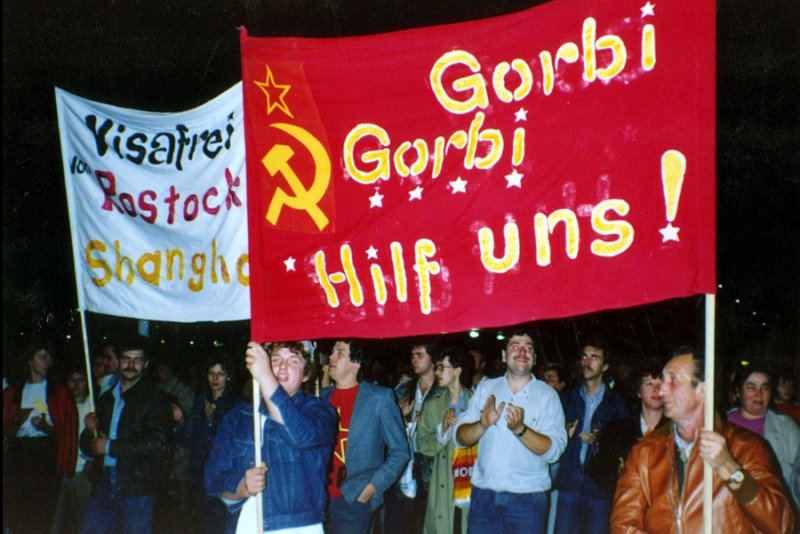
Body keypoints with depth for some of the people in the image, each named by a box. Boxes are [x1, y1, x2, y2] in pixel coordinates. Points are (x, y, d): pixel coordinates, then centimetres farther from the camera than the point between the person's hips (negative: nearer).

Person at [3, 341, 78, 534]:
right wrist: (18, 421, -7)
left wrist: (46, 427, -12)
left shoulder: (60, 392, 10)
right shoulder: (12, 391, 15)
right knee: (16, 514, -6)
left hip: (47, 454, -2)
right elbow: (5, 431, 14)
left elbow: (69, 431, 6)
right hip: (18, 452, 2)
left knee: (45, 513, -11)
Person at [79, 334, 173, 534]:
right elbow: (87, 448, 19)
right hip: (104, 486, 6)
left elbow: (158, 443, -16)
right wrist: (90, 430, -4)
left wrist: (110, 446, -11)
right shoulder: (107, 398, 18)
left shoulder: (155, 399, -3)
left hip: (136, 489, -6)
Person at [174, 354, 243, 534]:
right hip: (201, 471, 5)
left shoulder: (236, 403, -6)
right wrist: (182, 421, -5)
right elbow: (189, 440, 11)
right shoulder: (201, 400, 11)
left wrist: (212, 421, -18)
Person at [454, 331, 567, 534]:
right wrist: (482, 425, -19)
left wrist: (519, 429, -25)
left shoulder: (547, 395, -1)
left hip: (527, 497, -2)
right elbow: (460, 438, 1)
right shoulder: (486, 388, 7)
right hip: (484, 493, 2)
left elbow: (554, 450, -11)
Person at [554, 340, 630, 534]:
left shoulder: (616, 402, 5)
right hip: (569, 482, 2)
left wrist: (599, 440, -12)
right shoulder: (570, 398, 14)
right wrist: (565, 436, -4)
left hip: (600, 485, -2)